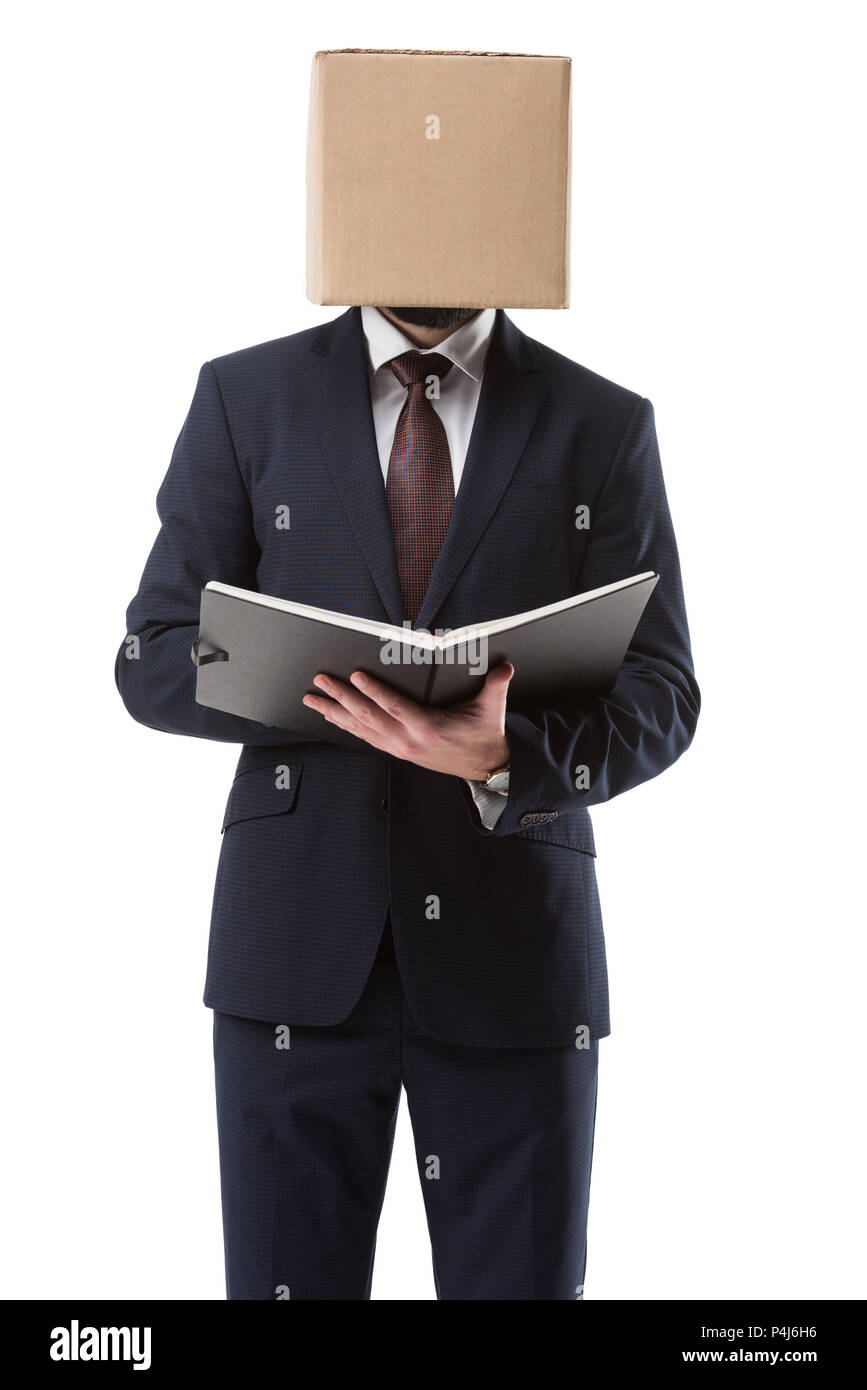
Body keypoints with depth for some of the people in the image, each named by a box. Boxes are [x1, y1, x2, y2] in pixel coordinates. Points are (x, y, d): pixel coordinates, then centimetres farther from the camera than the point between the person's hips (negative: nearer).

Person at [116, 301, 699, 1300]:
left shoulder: (604, 425, 6)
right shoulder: (245, 397, 7)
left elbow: (658, 697, 0)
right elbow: (153, 663, 4)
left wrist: (507, 755, -21)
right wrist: (328, 690, -15)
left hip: (516, 943, 0)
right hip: (299, 938, 0)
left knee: (522, 1278, 4)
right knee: (288, 1275, 4)